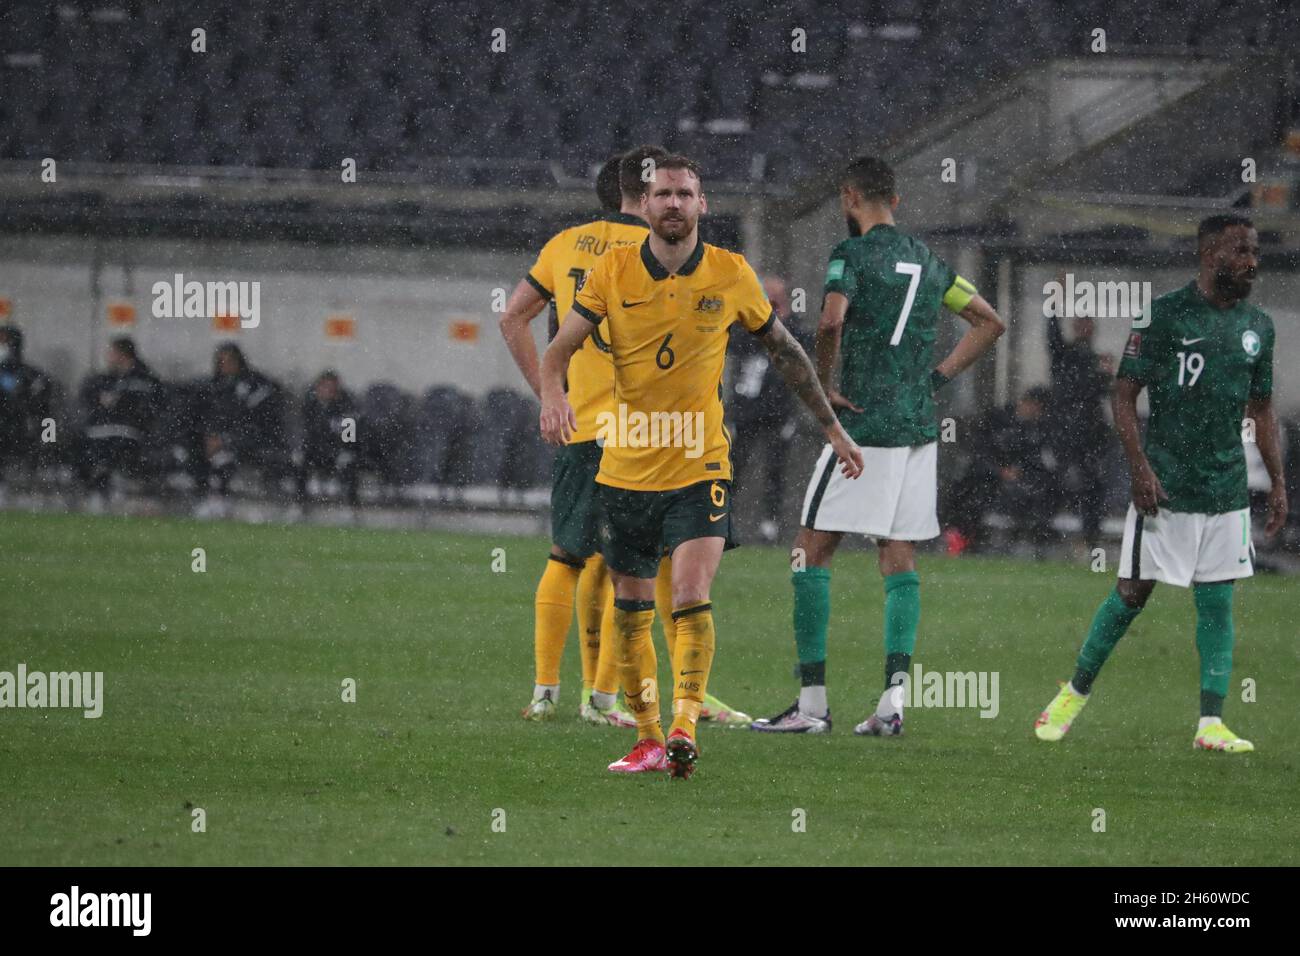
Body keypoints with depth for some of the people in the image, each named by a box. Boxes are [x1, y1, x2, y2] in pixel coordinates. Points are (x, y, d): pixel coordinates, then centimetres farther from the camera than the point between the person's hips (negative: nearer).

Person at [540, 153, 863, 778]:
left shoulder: (732, 275, -1)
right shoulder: (613, 271, -3)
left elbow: (785, 350, 12)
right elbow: (561, 347, -8)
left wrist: (833, 428, 16)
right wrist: (553, 394, -31)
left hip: (700, 468, -2)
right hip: (626, 468, 2)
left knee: (691, 600, -19)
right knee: (630, 612, 7)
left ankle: (684, 726, -20)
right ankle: (648, 739, 17)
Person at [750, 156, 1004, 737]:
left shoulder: (853, 253, -7)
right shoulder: (926, 261, 14)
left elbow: (832, 319, -25)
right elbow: (990, 323, 20)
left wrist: (822, 385, -11)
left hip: (864, 427, -6)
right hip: (919, 428, 6)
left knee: (812, 552, 0)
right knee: (899, 559, 8)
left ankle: (812, 702, -4)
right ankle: (894, 700, -3)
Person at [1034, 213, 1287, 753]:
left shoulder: (1257, 327, 10)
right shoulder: (1164, 316, -7)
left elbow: (1262, 409, 18)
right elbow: (1124, 395, -6)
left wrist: (1278, 483, 12)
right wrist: (1140, 467, -15)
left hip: (1228, 490, 5)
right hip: (1165, 486, -5)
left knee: (1217, 603, 1)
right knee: (1133, 592, 0)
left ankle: (1211, 724, 0)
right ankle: (1075, 694, 16)